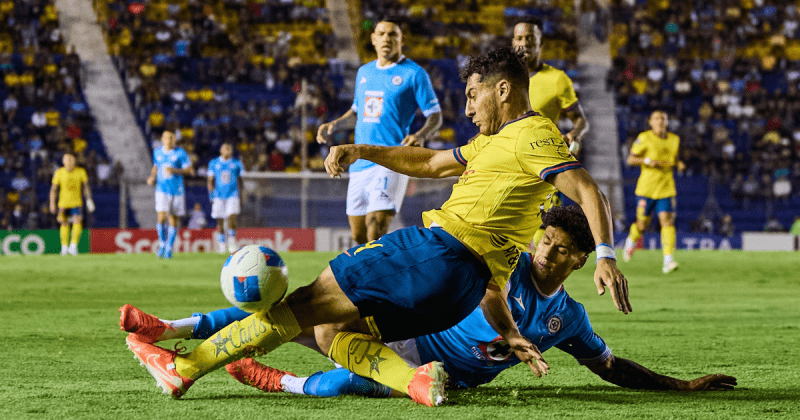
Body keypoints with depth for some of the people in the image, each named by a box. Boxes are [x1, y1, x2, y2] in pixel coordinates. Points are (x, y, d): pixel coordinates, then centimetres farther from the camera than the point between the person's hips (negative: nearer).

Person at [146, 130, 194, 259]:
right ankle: (162, 244, 4)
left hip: (177, 190, -1)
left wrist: (175, 171, -21)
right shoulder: (157, 152, 8)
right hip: (162, 190, 1)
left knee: (174, 220, 5)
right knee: (162, 218, -16)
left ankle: (169, 248, 17)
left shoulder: (180, 153, -3)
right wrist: (152, 177, 5)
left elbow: (188, 170, -6)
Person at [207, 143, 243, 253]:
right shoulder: (214, 163, 7)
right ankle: (221, 244, 12)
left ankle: (232, 243, -8)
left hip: (233, 195, -1)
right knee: (220, 222, 1)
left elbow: (240, 181, 13)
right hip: (219, 196, 1)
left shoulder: (237, 163, 8)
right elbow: (210, 181, 9)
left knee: (232, 218, -17)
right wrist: (211, 196, -1)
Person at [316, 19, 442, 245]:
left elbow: (435, 116, -2)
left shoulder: (414, 74, -1)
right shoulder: (364, 72, 17)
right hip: (360, 163, 7)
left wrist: (421, 135, -21)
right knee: (358, 235, 8)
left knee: (376, 224, -21)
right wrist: (333, 125, 13)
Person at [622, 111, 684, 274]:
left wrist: (678, 164, 4)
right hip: (646, 187, -3)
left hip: (666, 188, 3)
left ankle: (668, 260, -19)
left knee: (667, 220, -13)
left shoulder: (675, 140, 11)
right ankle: (631, 240, 39)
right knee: (642, 224, 3)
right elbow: (630, 159, -2)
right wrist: (647, 160, -18)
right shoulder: (644, 138, -3)